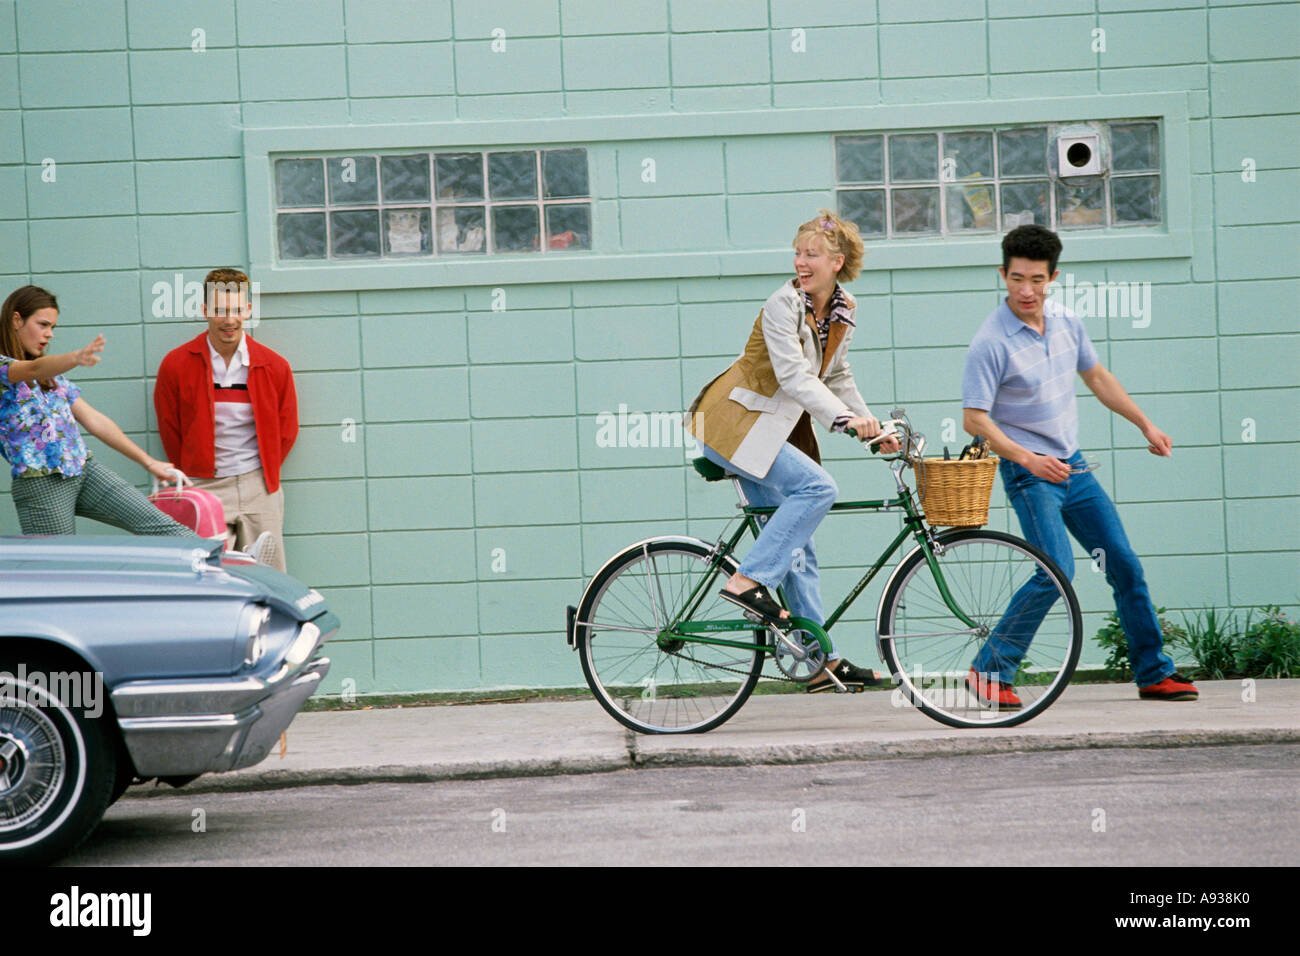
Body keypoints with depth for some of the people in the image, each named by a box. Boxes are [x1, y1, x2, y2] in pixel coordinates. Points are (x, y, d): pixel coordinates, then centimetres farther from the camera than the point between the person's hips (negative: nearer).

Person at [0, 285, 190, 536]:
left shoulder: (51, 375, 20)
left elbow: (95, 421, 20)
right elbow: (34, 369, -27)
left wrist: (147, 461, 16)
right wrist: (75, 358, -48)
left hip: (85, 469, 6)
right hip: (41, 485, -6)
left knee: (154, 522, -9)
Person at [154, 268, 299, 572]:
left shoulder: (274, 367, 3)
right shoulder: (176, 364, -1)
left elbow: (286, 431, 13)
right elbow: (170, 430, 9)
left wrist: (262, 475, 11)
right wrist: (192, 474, 9)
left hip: (259, 489, 2)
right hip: (204, 489, -2)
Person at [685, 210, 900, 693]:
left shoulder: (843, 310, 5)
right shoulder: (783, 305, -18)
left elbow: (836, 377, 18)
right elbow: (794, 376, -29)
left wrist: (875, 427, 9)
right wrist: (845, 419, -39)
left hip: (775, 430, 8)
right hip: (733, 423, -8)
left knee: (796, 548, 6)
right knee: (817, 486, -26)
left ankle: (824, 660, 9)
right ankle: (747, 579, -22)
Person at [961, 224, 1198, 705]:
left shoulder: (1066, 322, 3)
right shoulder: (991, 342, -17)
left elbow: (1096, 377, 20)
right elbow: (974, 418, -19)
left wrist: (1145, 424, 21)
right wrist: (1027, 458, -30)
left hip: (1072, 466, 7)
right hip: (1028, 473, -7)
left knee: (1126, 567, 8)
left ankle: (1154, 674, 21)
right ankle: (990, 670, -9)